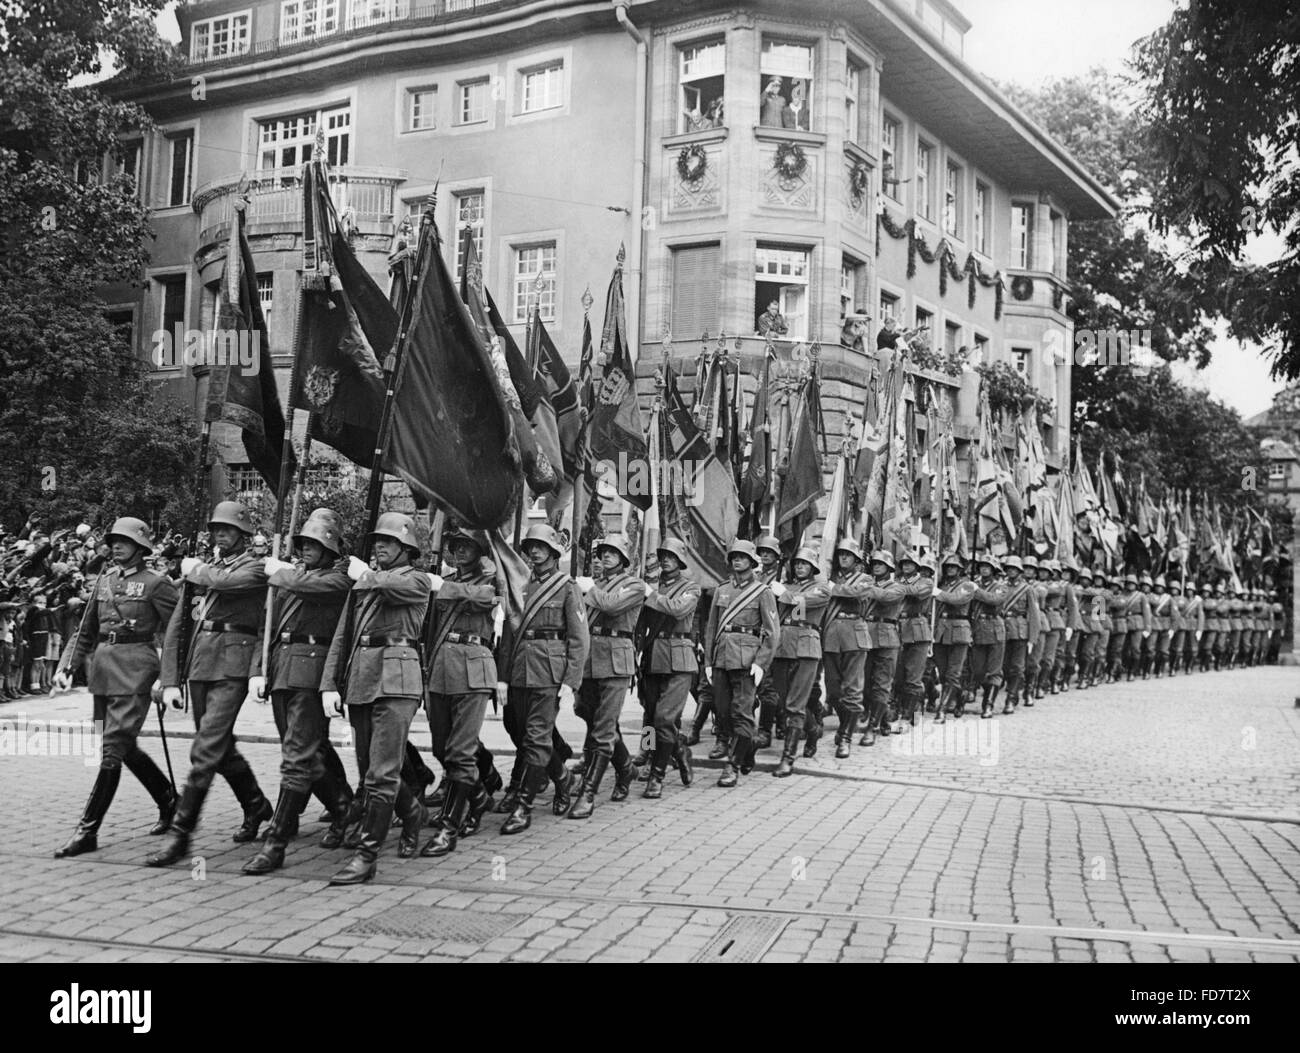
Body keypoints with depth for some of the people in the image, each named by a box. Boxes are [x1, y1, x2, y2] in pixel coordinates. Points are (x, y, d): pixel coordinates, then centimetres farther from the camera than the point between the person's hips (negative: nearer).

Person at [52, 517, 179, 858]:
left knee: (112, 749, -9)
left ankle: (88, 830, -6)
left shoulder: (155, 584, -4)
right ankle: (170, 801, 33)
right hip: (103, 668, 7)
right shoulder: (105, 580, 14)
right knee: (126, 747, 14)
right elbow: (85, 631, 17)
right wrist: (66, 667, 5)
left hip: (135, 669, -7)